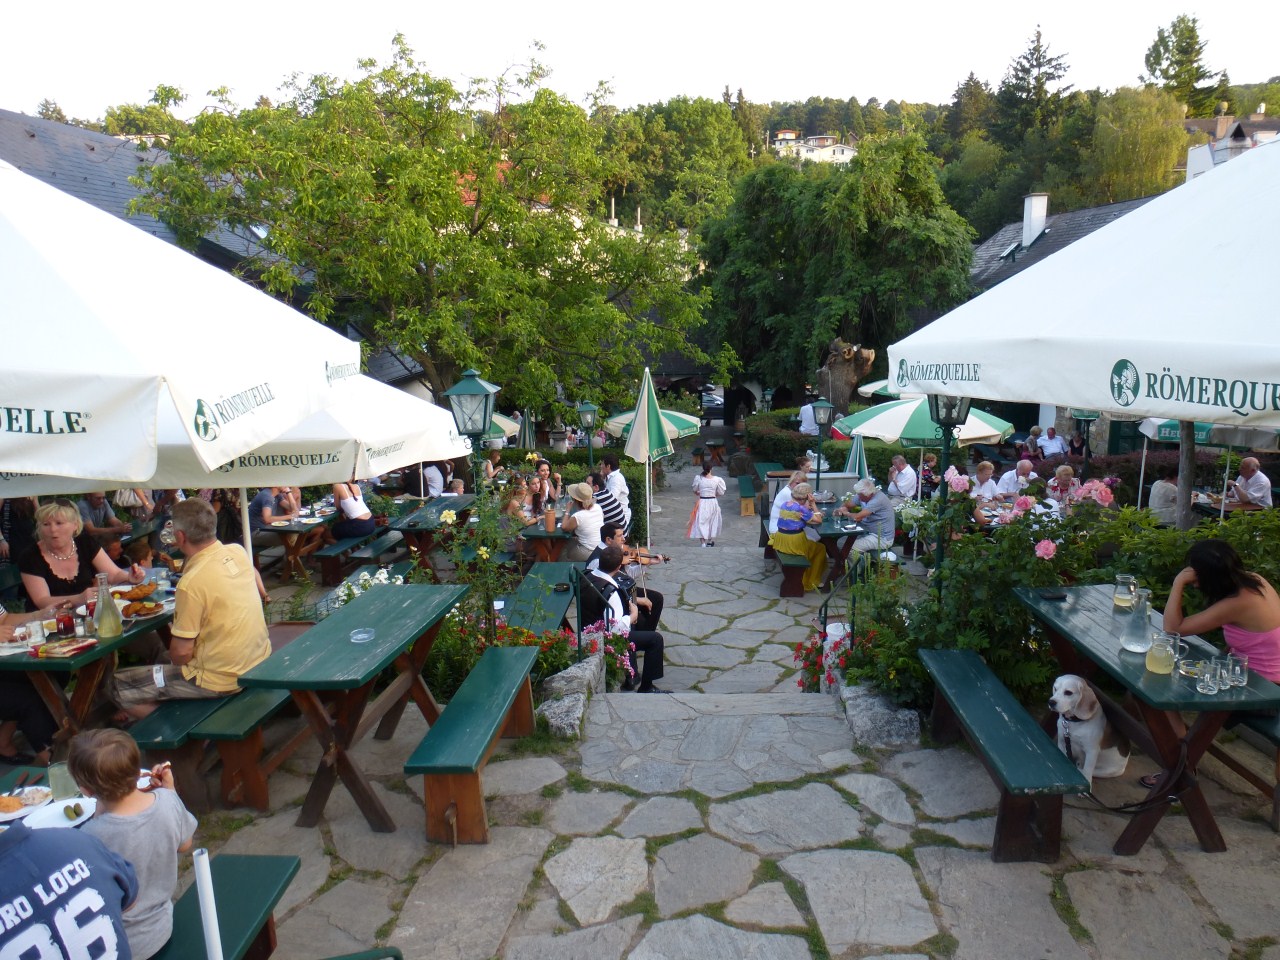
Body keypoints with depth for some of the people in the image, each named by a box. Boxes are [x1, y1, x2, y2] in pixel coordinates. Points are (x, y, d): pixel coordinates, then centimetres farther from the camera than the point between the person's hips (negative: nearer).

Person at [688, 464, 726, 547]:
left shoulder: (698, 478, -10)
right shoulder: (717, 479, -8)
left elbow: (695, 491, 3)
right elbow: (721, 493, 2)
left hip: (702, 503, -2)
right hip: (713, 502, 2)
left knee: (701, 523, 2)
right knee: (713, 522, 20)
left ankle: (703, 543, -9)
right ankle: (710, 541, 34)